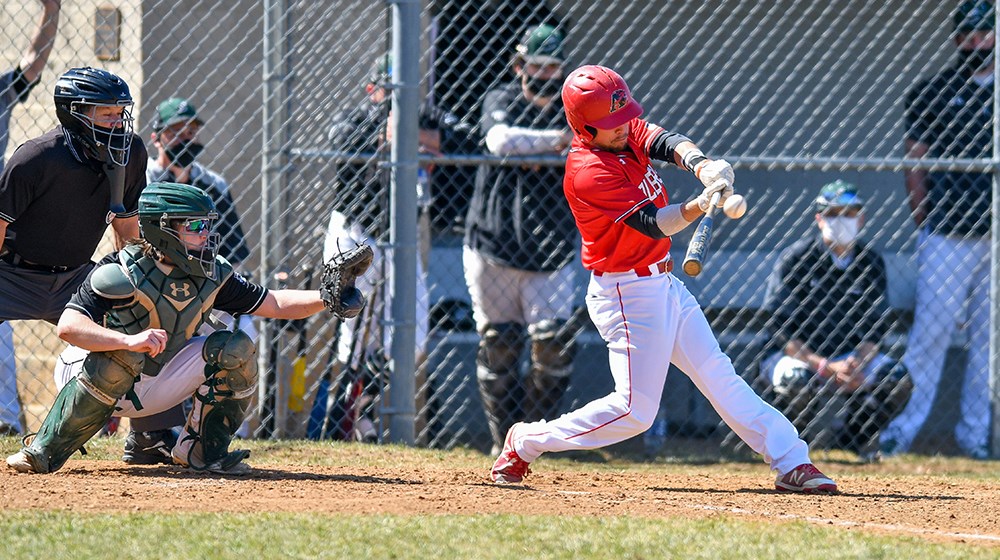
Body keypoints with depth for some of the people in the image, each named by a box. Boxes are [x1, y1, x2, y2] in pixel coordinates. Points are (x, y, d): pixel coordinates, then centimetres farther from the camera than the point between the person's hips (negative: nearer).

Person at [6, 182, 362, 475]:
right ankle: (45, 451, -26)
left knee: (234, 348, -11)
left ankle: (201, 450, 2)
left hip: (156, 388, 5)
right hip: (94, 379, -5)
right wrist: (130, 340, -50)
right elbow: (68, 326, -36)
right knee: (118, 358, -39)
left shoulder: (210, 275, -5)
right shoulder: (121, 273, -25)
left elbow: (275, 304, 0)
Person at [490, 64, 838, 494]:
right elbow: (654, 223, -27)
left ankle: (791, 462, 10)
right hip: (628, 294, -9)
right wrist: (701, 205, -45)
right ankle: (526, 442, 8)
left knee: (717, 374, 9)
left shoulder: (626, 132, 1)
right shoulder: (588, 173, -24)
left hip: (662, 282, 9)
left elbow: (666, 143, -15)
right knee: (634, 410, -7)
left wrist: (700, 164, -37)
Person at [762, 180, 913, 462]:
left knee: (898, 380, -21)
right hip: (799, 355, -4)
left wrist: (857, 363, -22)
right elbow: (779, 328, -16)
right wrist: (825, 367, -27)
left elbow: (876, 327, 1)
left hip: (850, 356, 4)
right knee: (799, 380, -39)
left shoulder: (871, 262, 2)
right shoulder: (796, 257, -11)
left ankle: (853, 436, 7)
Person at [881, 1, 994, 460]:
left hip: (996, 237, 2)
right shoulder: (933, 92, 6)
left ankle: (974, 431, 10)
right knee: (932, 327, -8)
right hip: (948, 234, -2)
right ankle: (903, 426, -4)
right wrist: (924, 226, -3)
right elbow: (915, 165, 5)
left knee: (987, 336, 3)